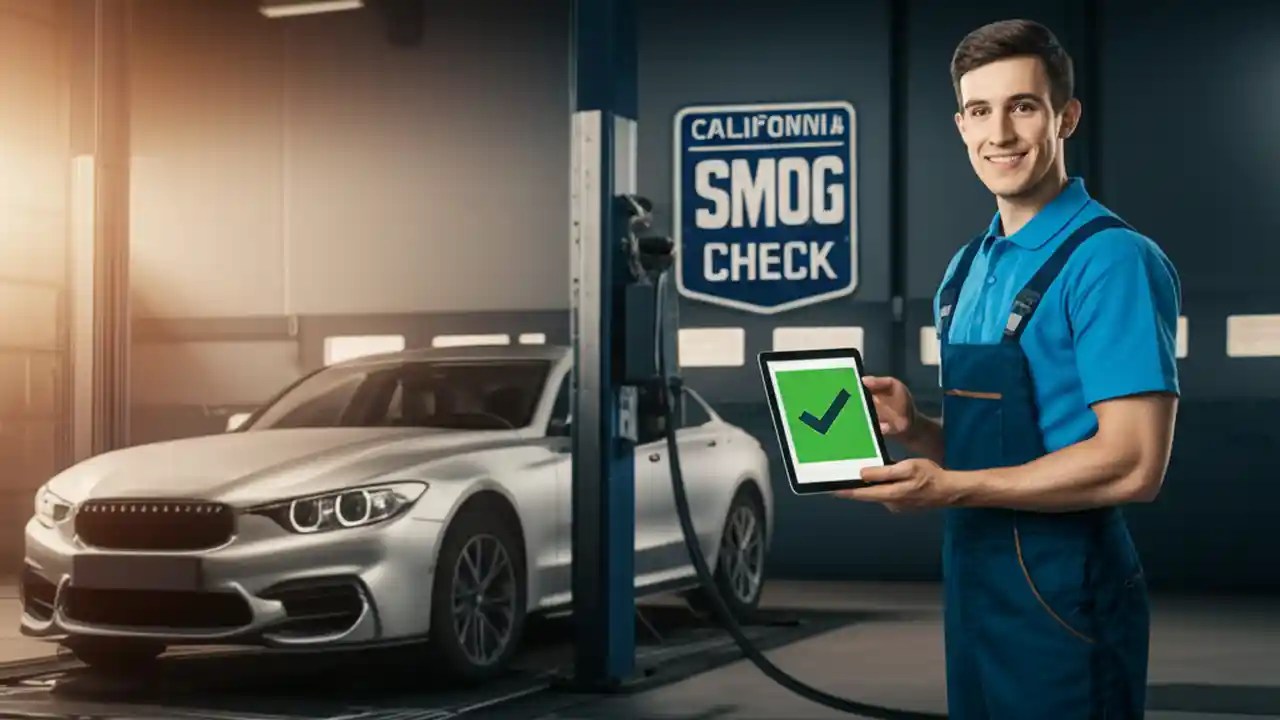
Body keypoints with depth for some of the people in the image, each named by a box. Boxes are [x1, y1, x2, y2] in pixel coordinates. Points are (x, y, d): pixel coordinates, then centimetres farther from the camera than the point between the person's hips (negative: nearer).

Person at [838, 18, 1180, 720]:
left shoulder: (1112, 260, -16)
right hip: (973, 577, 8)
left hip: (1063, 586, -8)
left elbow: (1133, 465, -21)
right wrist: (915, 428, -2)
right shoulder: (966, 267, 11)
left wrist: (949, 487, -20)